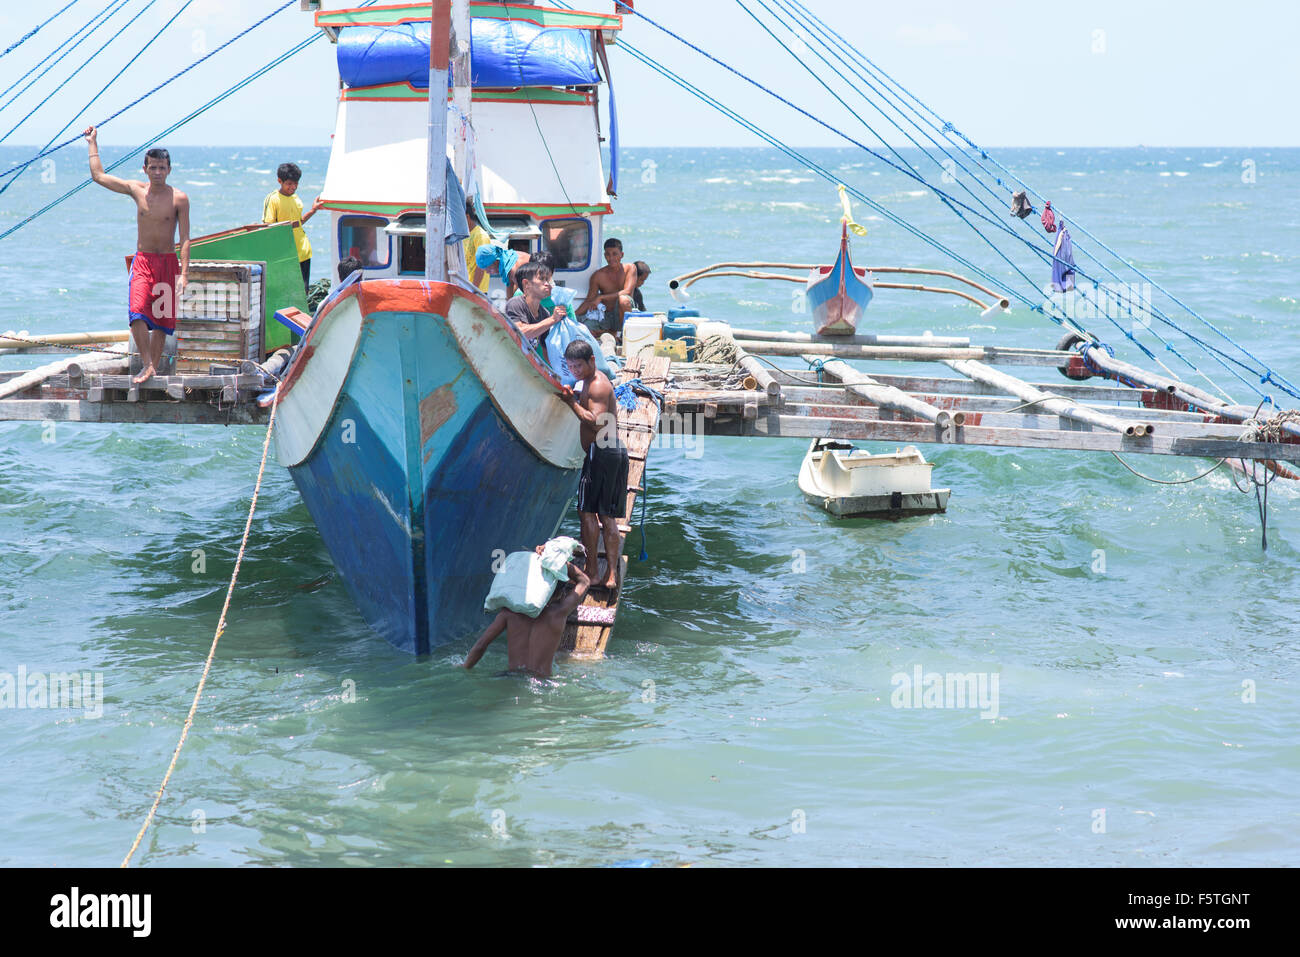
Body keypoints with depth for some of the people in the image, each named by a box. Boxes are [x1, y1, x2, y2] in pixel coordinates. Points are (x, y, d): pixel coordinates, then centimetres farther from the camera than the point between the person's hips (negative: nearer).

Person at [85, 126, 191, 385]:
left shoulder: (179, 199, -4)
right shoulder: (136, 190, 4)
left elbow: (185, 238, -5)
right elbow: (98, 176, 13)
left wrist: (184, 273, -13)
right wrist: (92, 143, 17)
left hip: (168, 262, -1)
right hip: (142, 261, 1)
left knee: (161, 319, 2)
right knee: (137, 312, -19)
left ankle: (154, 366, 12)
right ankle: (147, 365, -17)